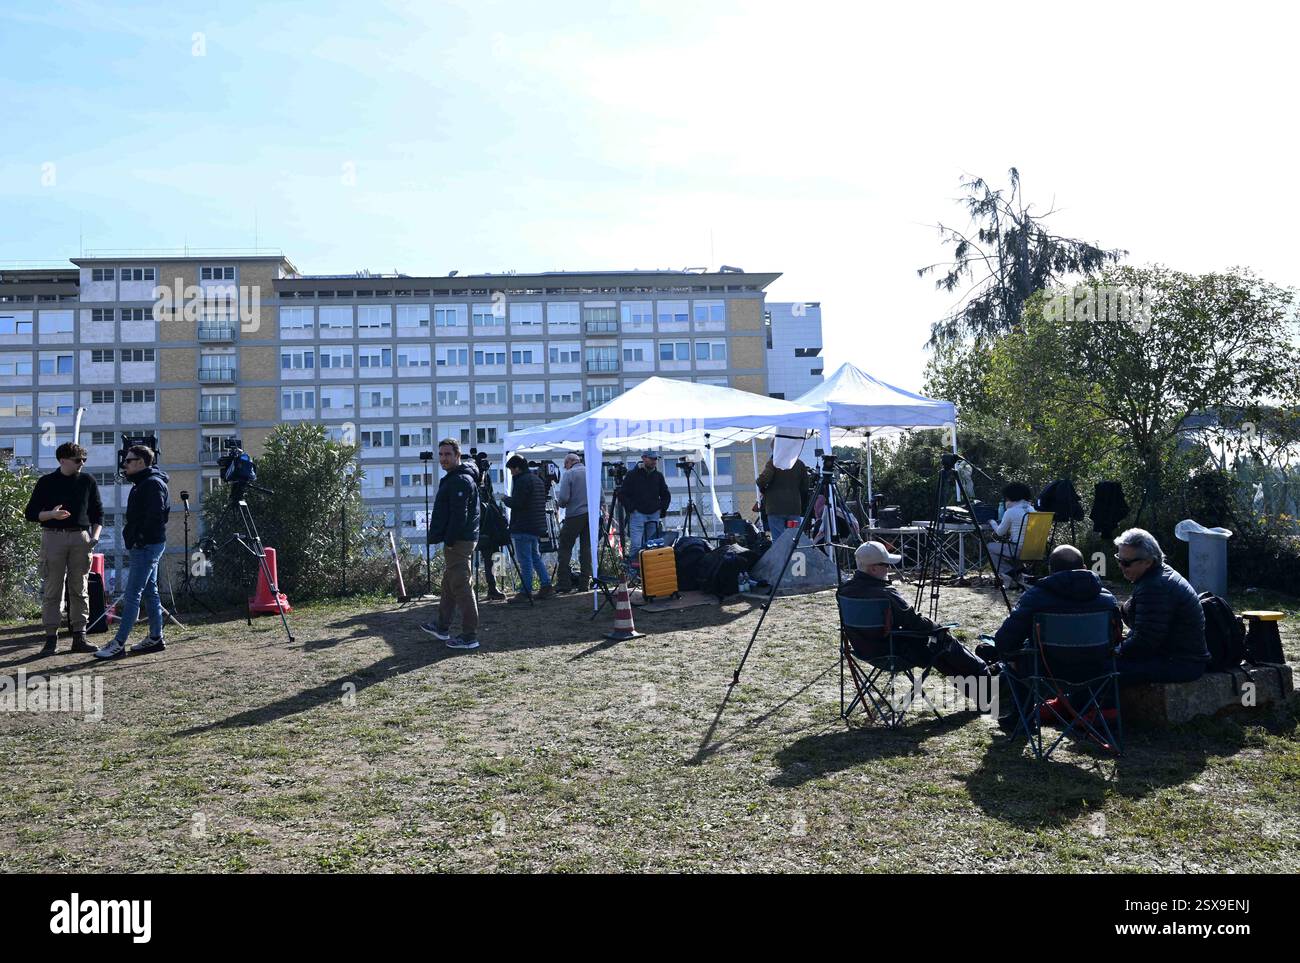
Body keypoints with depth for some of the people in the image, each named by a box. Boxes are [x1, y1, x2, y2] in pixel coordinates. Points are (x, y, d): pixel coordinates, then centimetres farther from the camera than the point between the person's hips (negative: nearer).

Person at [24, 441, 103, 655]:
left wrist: (95, 536, 0)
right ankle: (51, 638, 3)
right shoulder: (46, 482, 3)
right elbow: (30, 513, 3)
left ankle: (79, 637, 8)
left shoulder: (87, 481, 8)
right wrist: (51, 514, -16)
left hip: (80, 537, 2)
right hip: (53, 538, -2)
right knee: (52, 590, -1)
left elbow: (98, 512, 13)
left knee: (80, 589, 3)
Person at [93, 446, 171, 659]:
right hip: (145, 546, 11)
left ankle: (119, 644, -7)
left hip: (147, 546, -11)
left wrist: (140, 537, -19)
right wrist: (130, 534, 11)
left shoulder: (153, 483, -14)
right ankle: (156, 639, 18)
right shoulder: (142, 483, 19)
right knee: (149, 592, 12)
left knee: (132, 595, -9)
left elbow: (156, 514, -24)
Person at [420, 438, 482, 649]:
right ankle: (442, 627, 34)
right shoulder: (452, 479, 19)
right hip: (456, 542, 11)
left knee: (461, 587, -8)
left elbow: (459, 515, -23)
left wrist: (449, 540, -20)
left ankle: (469, 637, -5)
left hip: (458, 542, -11)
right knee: (448, 585, 20)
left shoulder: (461, 481, -16)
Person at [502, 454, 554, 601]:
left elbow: (516, 503, -20)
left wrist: (506, 499, 0)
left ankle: (525, 592, -4)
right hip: (537, 527, 10)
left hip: (523, 528, -10)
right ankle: (546, 586, 14)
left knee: (525, 560, -6)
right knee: (536, 557, 16)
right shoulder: (538, 480, 17)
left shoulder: (522, 481, -13)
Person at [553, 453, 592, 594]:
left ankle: (564, 583, -2)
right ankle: (586, 581, 9)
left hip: (574, 515, -5)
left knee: (565, 548, 2)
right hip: (592, 514, 5)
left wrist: (559, 503, 8)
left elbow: (563, 498, -13)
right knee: (586, 547, 11)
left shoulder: (568, 474, -6)